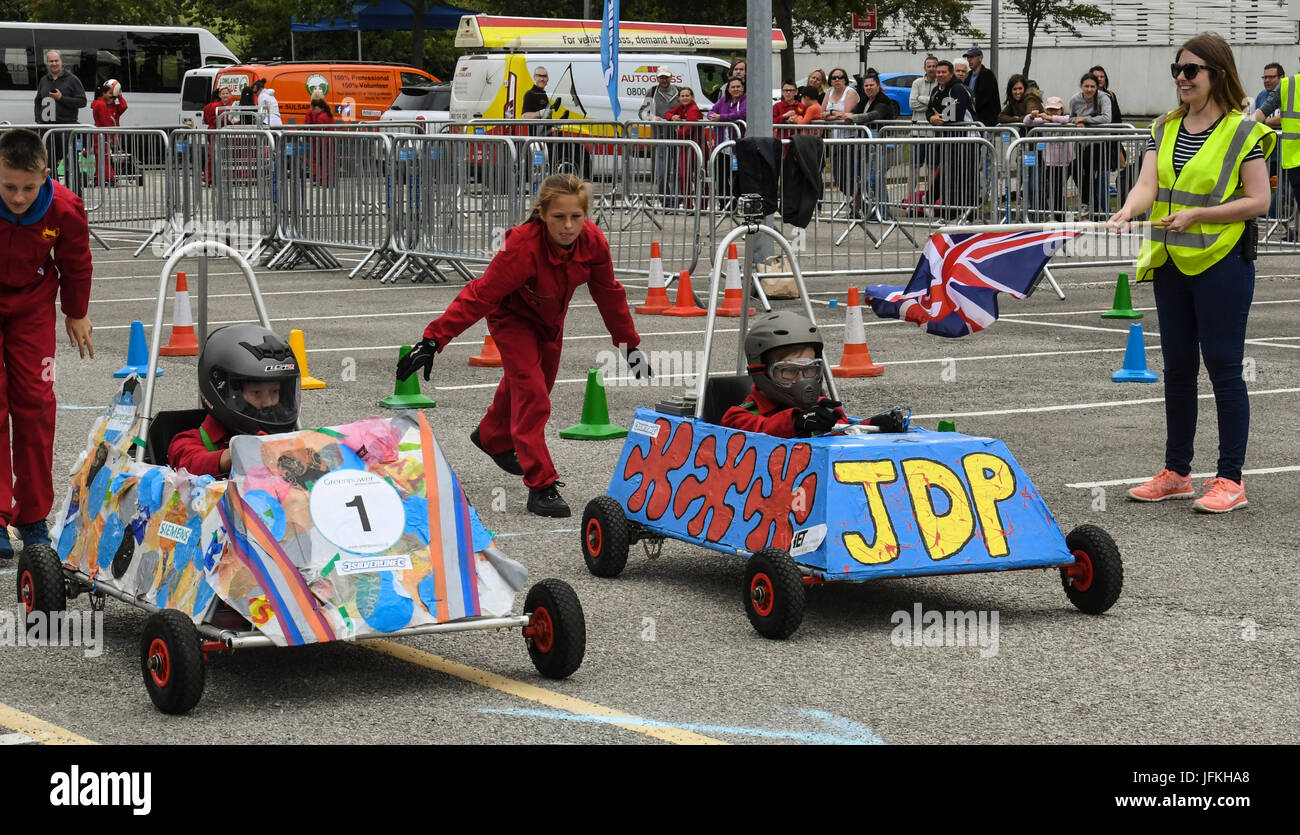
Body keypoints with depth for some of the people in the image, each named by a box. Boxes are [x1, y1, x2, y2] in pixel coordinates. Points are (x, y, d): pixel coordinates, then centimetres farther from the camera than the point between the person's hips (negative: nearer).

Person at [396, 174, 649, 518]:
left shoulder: (592, 241, -26)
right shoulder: (523, 247, -41)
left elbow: (608, 293, -9)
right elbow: (479, 296, -38)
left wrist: (630, 344, -1)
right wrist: (433, 340, -42)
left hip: (550, 317, 6)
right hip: (512, 317, -6)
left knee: (538, 382, 26)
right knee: (531, 392, -19)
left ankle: (492, 438, 55)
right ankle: (541, 487, -15)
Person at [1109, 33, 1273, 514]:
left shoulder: (1243, 132, -7)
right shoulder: (1165, 129, 10)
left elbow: (1258, 201, -11)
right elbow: (1148, 184, -2)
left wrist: (1198, 214, -20)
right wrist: (1128, 211, -23)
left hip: (1223, 262, -6)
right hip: (1172, 262, 6)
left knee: (1223, 368, -3)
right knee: (1178, 368, 12)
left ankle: (1230, 479, 3)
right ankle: (1176, 473, 22)